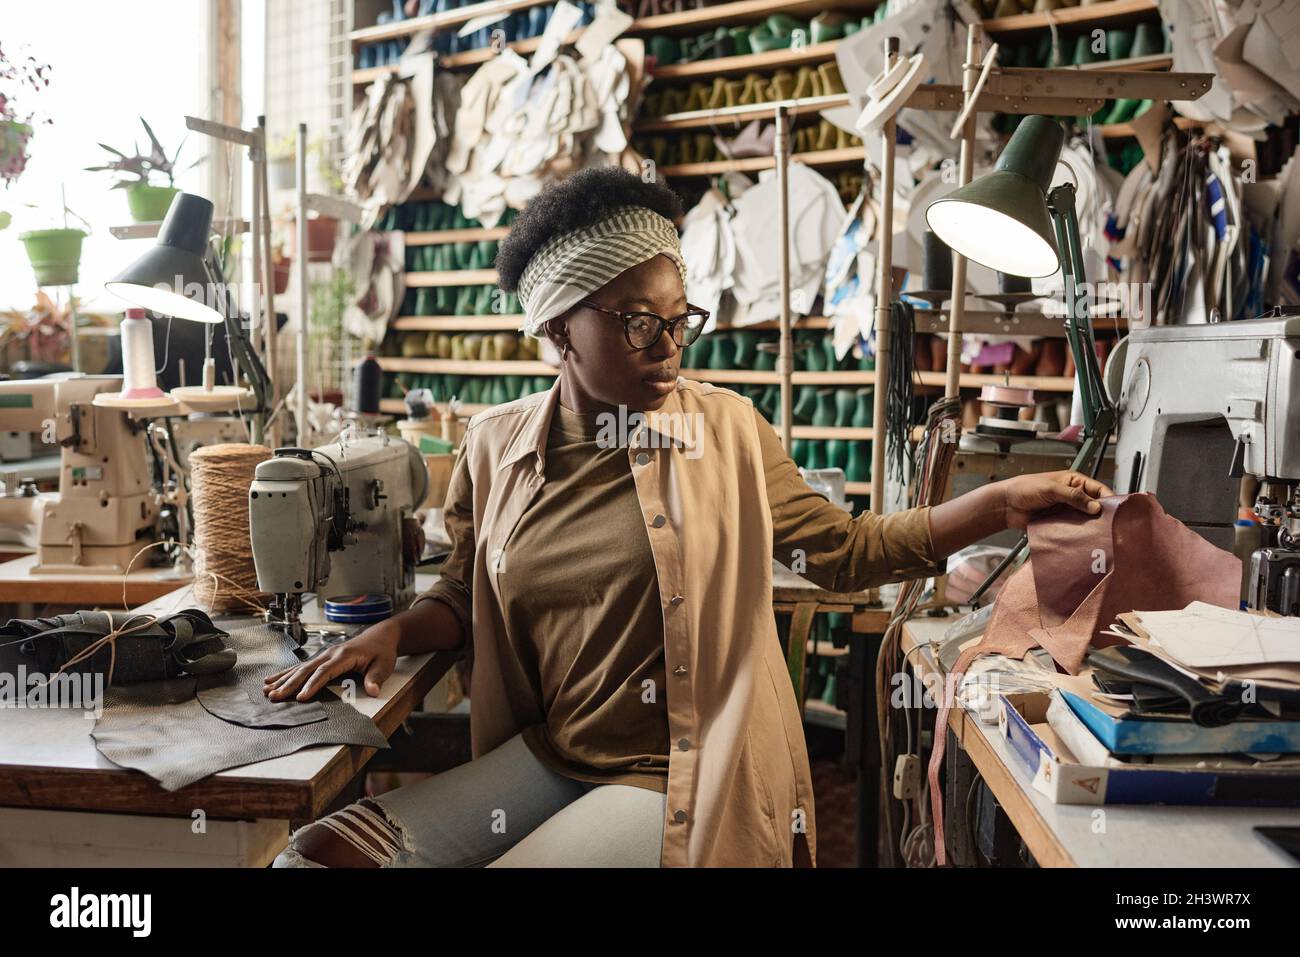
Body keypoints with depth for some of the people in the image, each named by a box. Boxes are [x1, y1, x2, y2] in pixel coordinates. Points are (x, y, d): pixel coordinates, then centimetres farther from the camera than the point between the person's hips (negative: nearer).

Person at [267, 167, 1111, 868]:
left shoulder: (727, 431, -3)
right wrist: (391, 633, -6)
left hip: (681, 779, -3)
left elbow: (845, 549, 4)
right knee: (316, 853, -11)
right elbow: (466, 599, 14)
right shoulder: (497, 448, 2)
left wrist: (1001, 504, -5)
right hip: (543, 758, 4)